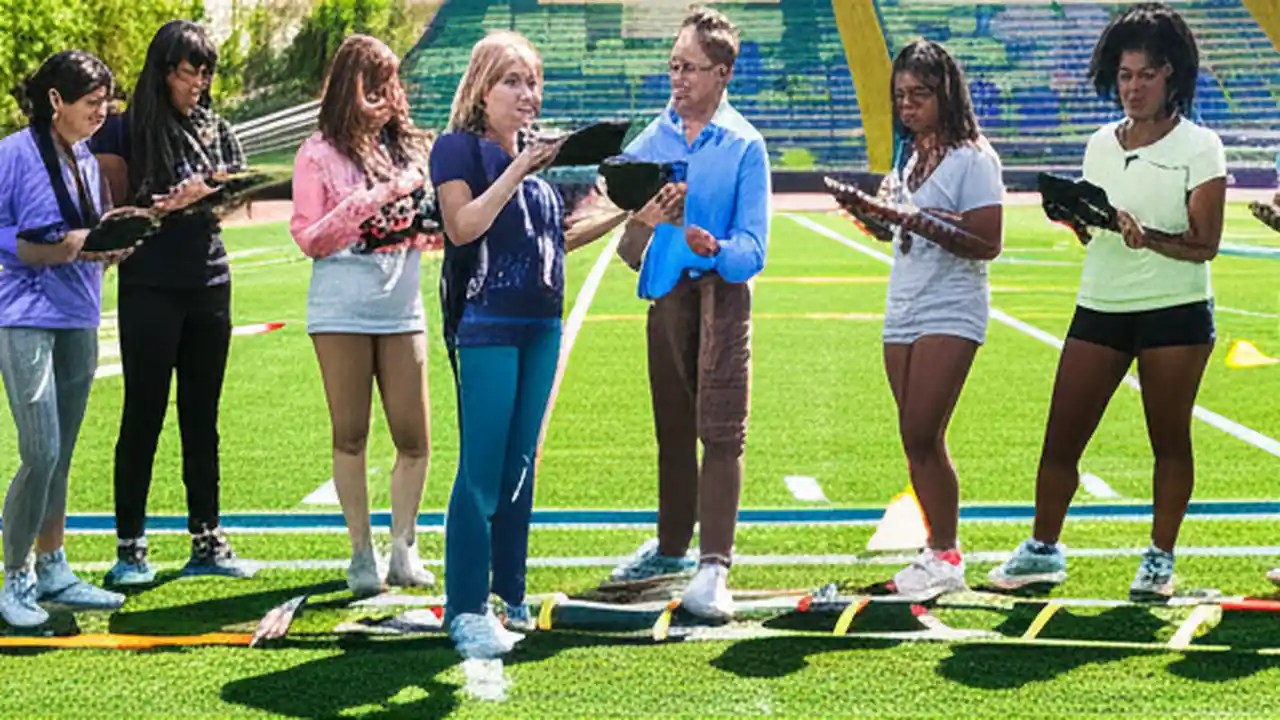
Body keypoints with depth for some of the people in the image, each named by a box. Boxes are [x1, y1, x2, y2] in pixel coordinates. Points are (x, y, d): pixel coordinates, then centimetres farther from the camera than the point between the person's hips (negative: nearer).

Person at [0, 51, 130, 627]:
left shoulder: (87, 160, 13)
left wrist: (108, 249, -1)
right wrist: (60, 250, -20)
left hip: (78, 320, 7)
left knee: (60, 458, 12)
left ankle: (52, 571, 22)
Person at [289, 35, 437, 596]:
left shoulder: (409, 147, 10)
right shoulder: (320, 154, 0)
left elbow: (432, 229, 18)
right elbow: (309, 239, -3)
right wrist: (368, 202, -13)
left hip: (402, 308, 3)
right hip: (341, 311, -3)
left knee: (414, 438, -1)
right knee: (350, 435, 4)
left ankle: (404, 550, 12)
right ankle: (361, 555, 13)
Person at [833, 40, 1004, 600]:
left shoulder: (973, 158, -8)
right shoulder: (910, 156, 15)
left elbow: (987, 243, -16)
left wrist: (919, 221, -23)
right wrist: (874, 215, 3)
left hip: (950, 314, -8)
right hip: (902, 312, 8)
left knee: (922, 438, -11)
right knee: (917, 443, 6)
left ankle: (944, 559, -1)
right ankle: (940, 551, 12)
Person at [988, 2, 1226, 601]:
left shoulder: (1199, 147, -4)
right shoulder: (1101, 145, 10)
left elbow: (1204, 245, -10)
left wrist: (1148, 238, -26)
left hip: (1175, 311, -4)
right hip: (1099, 307, 4)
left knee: (1170, 440, 3)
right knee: (1060, 437, 2)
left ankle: (1160, 557, 17)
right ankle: (1043, 550, 15)